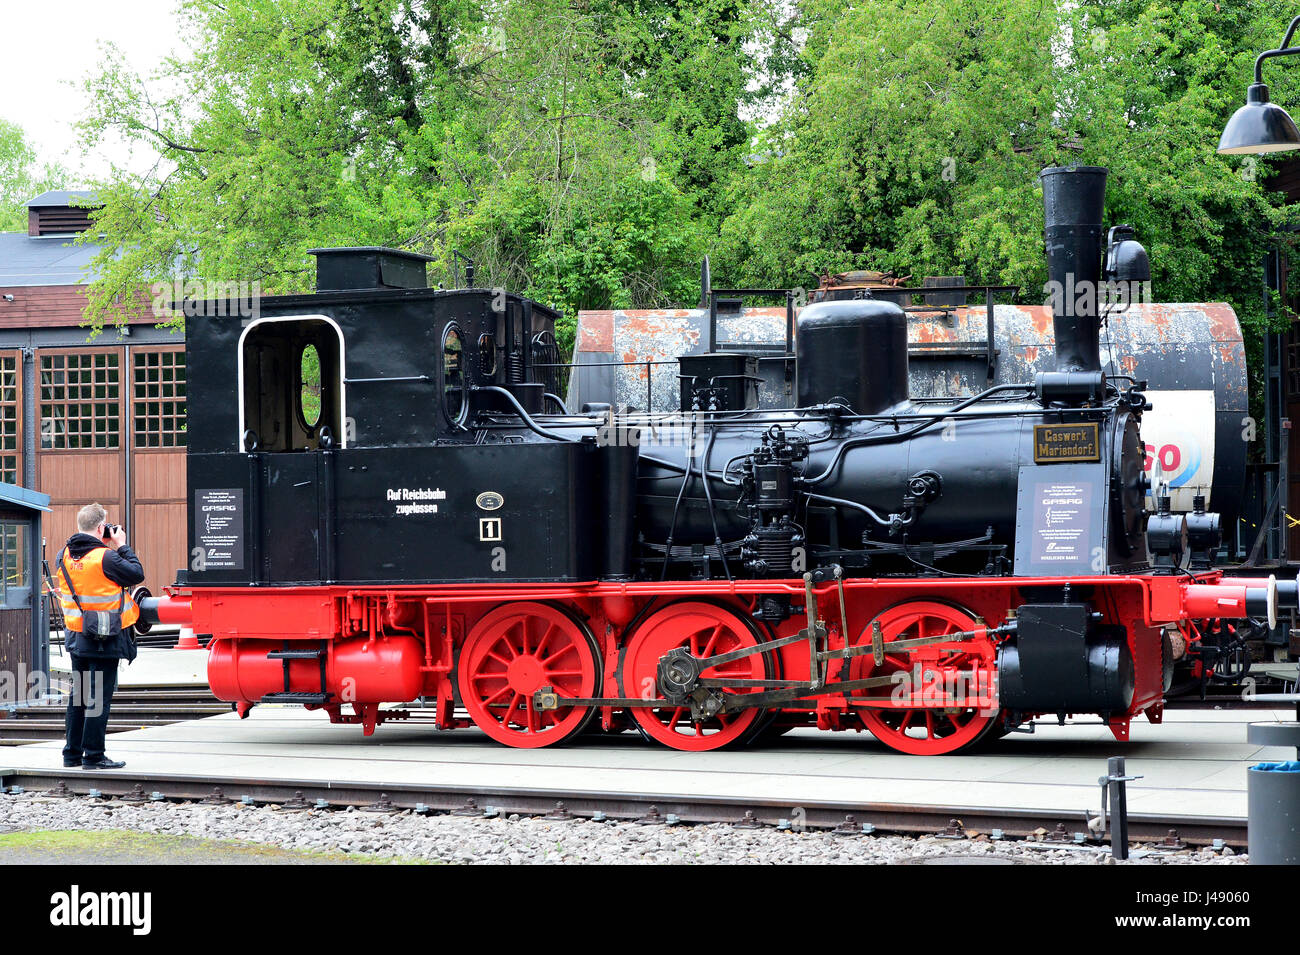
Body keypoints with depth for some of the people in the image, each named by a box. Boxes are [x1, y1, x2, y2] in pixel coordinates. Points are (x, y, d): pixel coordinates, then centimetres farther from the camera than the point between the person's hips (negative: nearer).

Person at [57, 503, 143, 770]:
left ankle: (72, 752, 21)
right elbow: (136, 574, -13)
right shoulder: (105, 557, -18)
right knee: (99, 695, -1)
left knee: (79, 693, 16)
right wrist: (121, 546, -4)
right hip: (105, 640, -7)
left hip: (76, 636, 7)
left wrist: (105, 547, 10)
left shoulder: (64, 555, 2)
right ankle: (93, 755, 1)